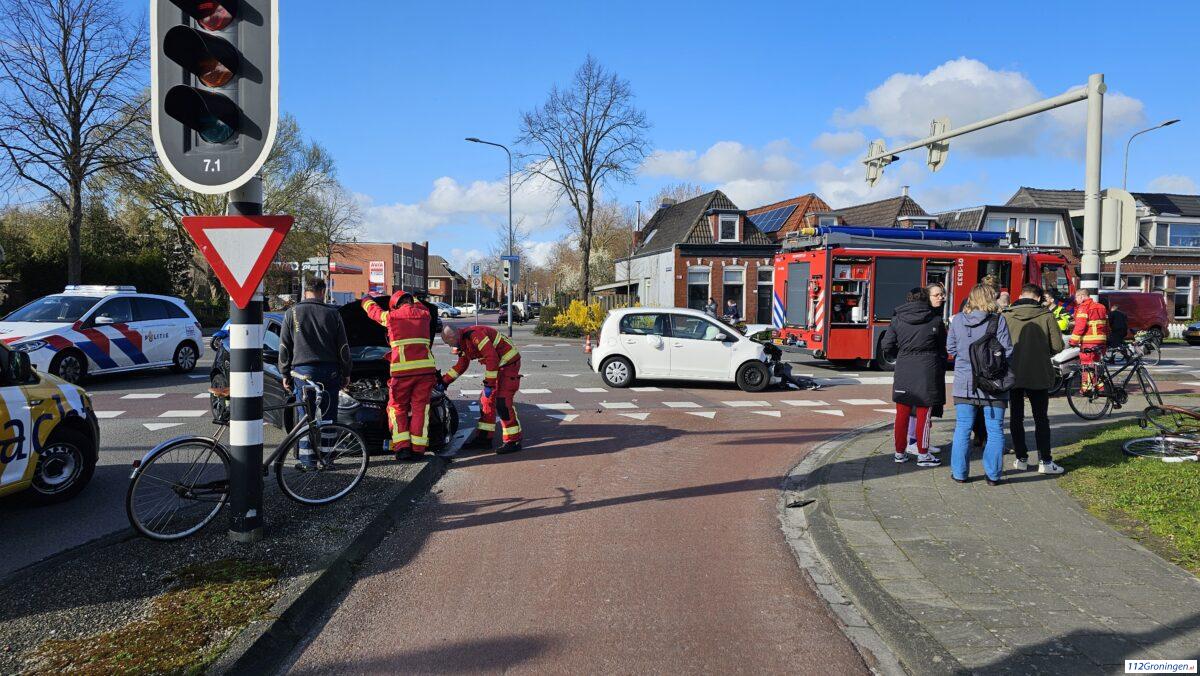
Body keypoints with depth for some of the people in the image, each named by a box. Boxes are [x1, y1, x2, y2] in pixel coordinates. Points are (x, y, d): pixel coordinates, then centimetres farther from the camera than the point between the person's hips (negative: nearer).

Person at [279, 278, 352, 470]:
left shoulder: (292, 313, 3)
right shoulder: (332, 313, 3)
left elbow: (284, 348, 4)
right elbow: (343, 347, 5)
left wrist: (285, 374, 11)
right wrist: (346, 373, 13)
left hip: (303, 372, 0)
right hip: (330, 372, 1)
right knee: (328, 417, 7)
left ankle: (308, 461, 2)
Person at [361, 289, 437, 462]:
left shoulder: (392, 316, 7)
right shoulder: (424, 315, 14)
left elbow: (374, 311, 28)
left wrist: (367, 300, 49)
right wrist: (413, 299, 57)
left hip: (402, 370, -2)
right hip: (426, 368, 2)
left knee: (397, 408, 10)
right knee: (420, 409, 8)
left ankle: (402, 447, -2)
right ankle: (418, 449, 5)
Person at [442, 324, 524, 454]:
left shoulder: (474, 335, -24)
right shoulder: (463, 342, 9)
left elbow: (492, 358, -28)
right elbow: (461, 366, 21)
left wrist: (489, 383, -24)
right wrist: (443, 380, 15)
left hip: (509, 362, -10)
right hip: (498, 365, 10)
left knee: (502, 401, -14)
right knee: (486, 399, 10)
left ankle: (513, 441, -9)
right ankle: (484, 438, 17)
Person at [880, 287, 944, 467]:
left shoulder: (897, 319, 1)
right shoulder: (935, 320, -1)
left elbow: (887, 347, -1)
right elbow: (943, 349, 7)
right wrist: (939, 364, 25)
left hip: (903, 371, 2)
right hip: (927, 371, -2)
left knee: (902, 414, 10)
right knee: (923, 415, 5)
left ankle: (900, 452, 19)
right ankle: (923, 454, 11)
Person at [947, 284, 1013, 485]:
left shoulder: (957, 320, -1)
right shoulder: (998, 321, -10)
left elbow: (950, 348, 7)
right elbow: (1007, 351, -8)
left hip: (964, 383, 3)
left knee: (962, 429, 10)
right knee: (994, 430, 8)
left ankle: (959, 473, 14)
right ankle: (993, 475, 13)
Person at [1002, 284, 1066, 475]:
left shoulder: (1006, 315, -4)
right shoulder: (1046, 315, -7)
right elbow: (1057, 346, -7)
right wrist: (1043, 352, 12)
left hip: (1012, 374, 1)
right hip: (1038, 375, -1)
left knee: (1016, 417, 12)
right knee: (1041, 419, 9)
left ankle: (1021, 458, 16)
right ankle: (1044, 461, 9)